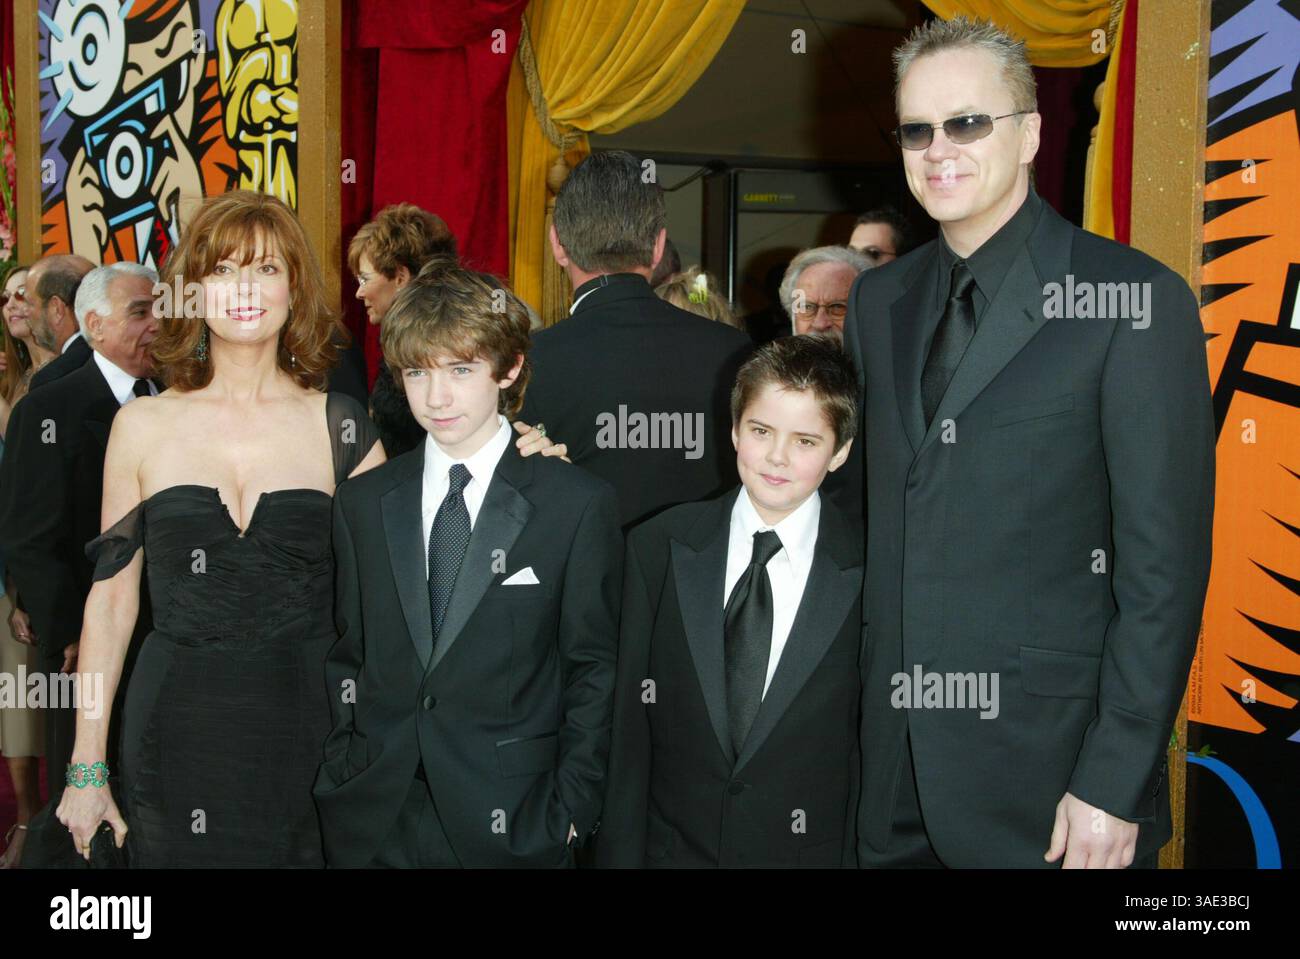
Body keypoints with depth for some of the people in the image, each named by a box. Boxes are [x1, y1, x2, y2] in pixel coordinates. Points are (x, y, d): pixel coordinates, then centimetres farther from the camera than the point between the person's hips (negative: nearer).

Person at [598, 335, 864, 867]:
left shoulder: (871, 572, -10)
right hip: (673, 846, 2)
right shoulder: (657, 548, -4)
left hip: (809, 848, -1)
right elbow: (630, 726, -2)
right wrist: (619, 853, -3)